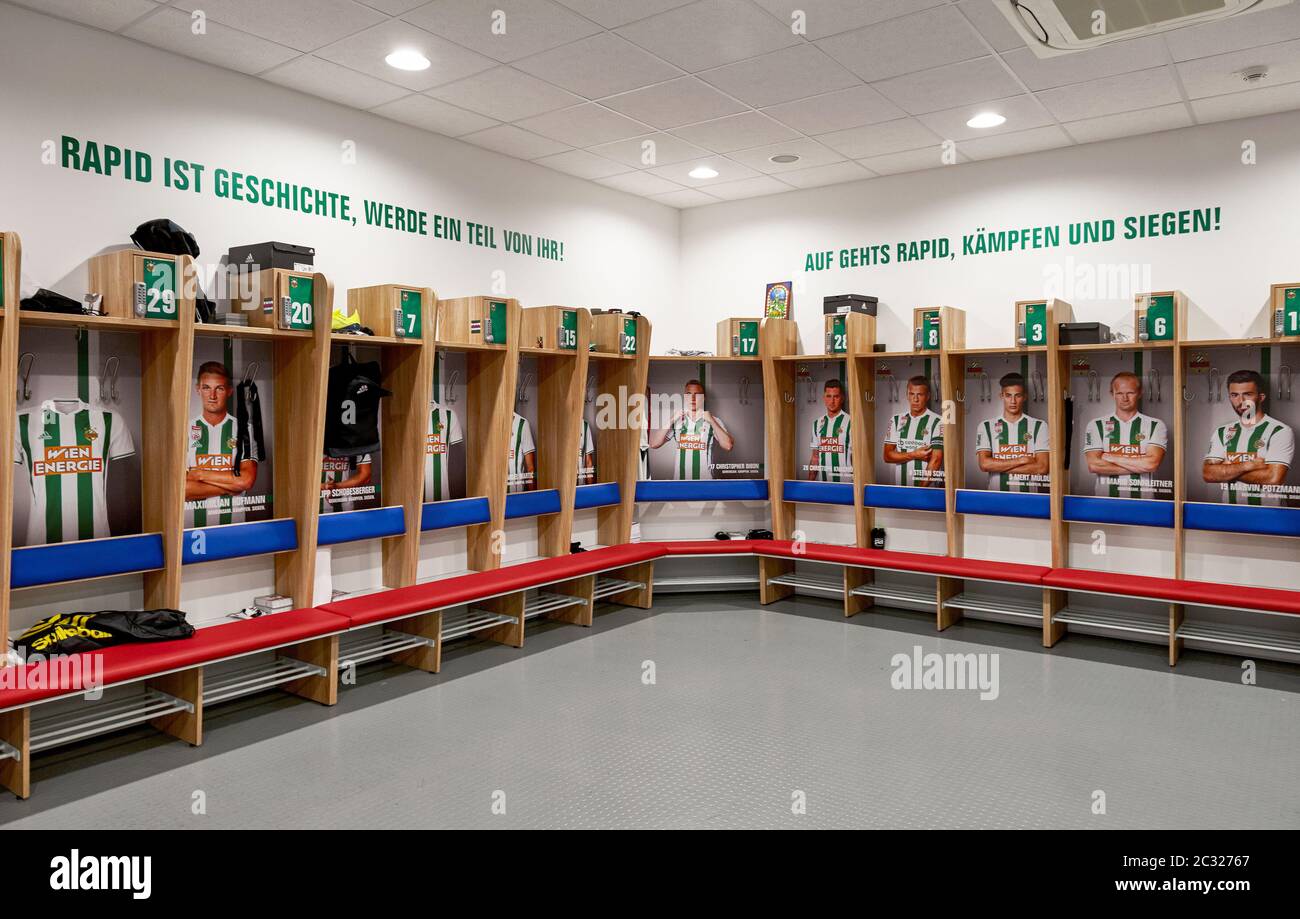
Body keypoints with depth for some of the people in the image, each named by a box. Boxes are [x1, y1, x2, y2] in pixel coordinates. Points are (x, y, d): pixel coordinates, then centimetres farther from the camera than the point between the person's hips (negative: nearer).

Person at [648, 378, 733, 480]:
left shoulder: (714, 421, 3)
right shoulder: (676, 421, 6)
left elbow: (728, 446, -11)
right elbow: (653, 444, -2)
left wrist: (711, 421, -11)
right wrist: (671, 420, -8)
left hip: (705, 479, -1)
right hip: (679, 480, 1)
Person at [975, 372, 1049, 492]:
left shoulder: (1039, 426, 6)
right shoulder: (986, 426, 7)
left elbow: (1042, 468, -4)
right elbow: (984, 464, -5)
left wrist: (998, 466, -5)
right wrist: (1022, 460, -5)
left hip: (1029, 494, 0)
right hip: (996, 495, 0)